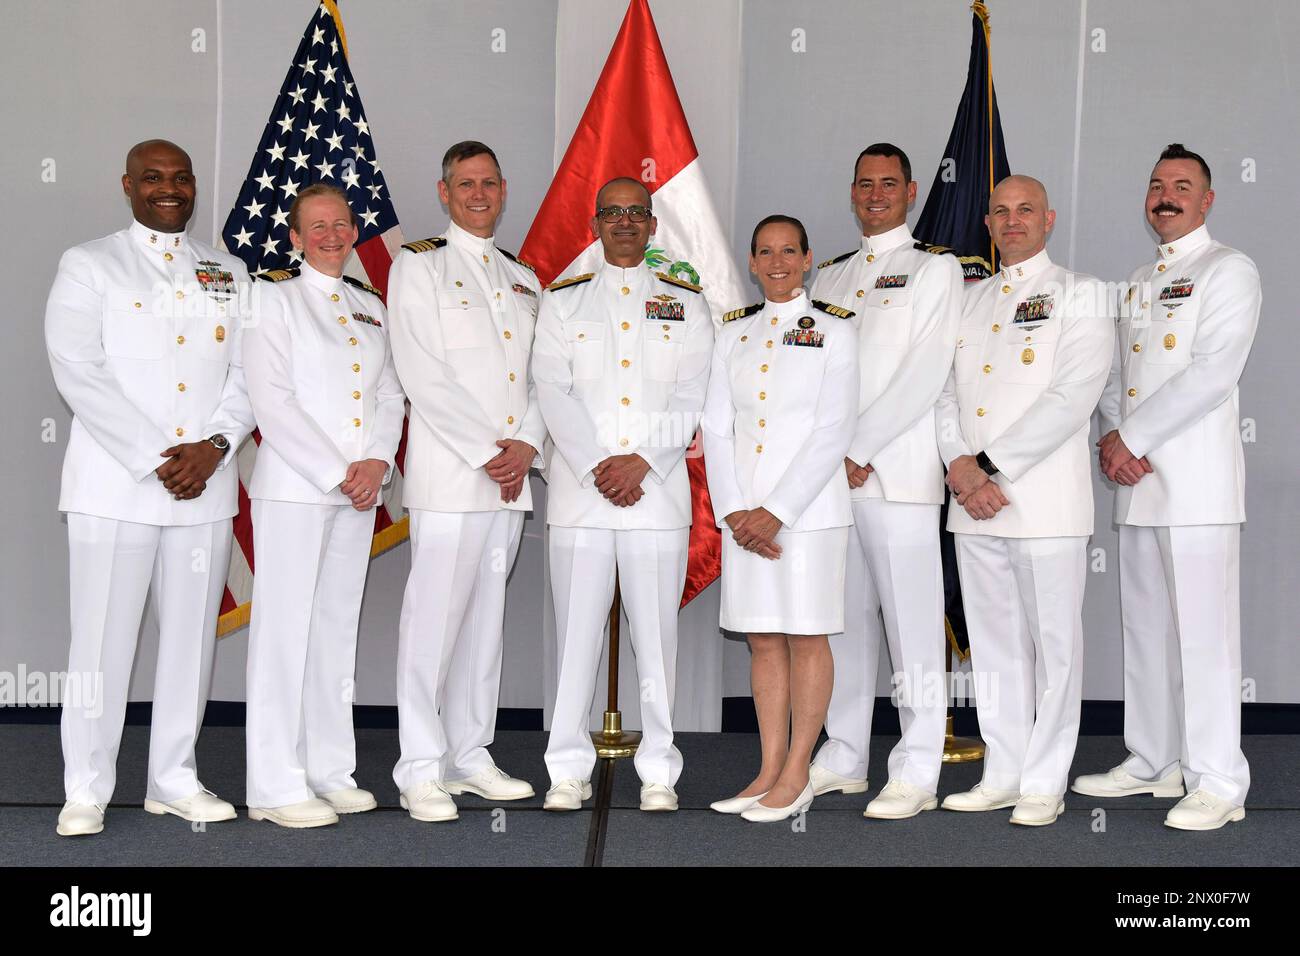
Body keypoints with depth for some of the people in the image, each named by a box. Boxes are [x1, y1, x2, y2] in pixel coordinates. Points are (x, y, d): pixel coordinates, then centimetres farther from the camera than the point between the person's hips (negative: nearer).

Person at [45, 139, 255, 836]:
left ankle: (174, 779, 17)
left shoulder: (229, 275, 16)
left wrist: (212, 447, -9)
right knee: (102, 637, -2)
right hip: (114, 484, -3)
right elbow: (79, 372, -6)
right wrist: (154, 459, -14)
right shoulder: (89, 266, 5)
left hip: (205, 485, 3)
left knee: (191, 635, 6)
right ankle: (86, 791, 8)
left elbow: (247, 374, 8)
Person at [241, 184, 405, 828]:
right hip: (294, 486, -6)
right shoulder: (274, 299, -1)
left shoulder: (370, 308, 17)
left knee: (338, 627, 9)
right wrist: (337, 473, -13)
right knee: (285, 628, -5)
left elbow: (391, 395, 13)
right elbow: (271, 400, -10)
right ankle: (276, 787, -1)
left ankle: (331, 772, 15)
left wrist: (377, 462, -5)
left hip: (359, 491, 6)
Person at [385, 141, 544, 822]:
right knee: (434, 617, -7)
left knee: (486, 617, 10)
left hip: (512, 478, 6)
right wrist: (487, 452, -13)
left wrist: (526, 446, -3)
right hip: (448, 473, -6)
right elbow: (423, 376, -9)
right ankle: (421, 772, -1)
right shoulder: (419, 266, 1)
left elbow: (541, 377, 15)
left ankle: (470, 755, 17)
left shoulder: (523, 279, 20)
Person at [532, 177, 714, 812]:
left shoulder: (686, 303, 12)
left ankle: (658, 773, 10)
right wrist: (597, 466, -11)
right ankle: (568, 772, 9)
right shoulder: (562, 301, 12)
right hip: (578, 491, 0)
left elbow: (693, 398, 2)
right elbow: (553, 391, 1)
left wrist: (642, 462, -11)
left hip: (658, 491, 0)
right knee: (577, 632, 1)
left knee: (657, 633, 2)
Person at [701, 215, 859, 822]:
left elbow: (834, 431, -7)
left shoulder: (834, 330, 1)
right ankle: (770, 770, 15)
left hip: (808, 508, -4)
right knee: (763, 640, 7)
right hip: (743, 511, 4)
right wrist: (734, 510, -7)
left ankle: (796, 777, 8)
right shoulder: (734, 334, 13)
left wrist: (777, 512, -14)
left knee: (806, 637, 0)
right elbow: (716, 428, 7)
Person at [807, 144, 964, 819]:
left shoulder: (935, 269, 3)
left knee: (911, 622, -4)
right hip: (829, 474, 6)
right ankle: (842, 759, 19)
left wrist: (858, 447, -12)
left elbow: (925, 375, -8)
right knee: (843, 617, 10)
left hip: (898, 471, -5)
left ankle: (916, 775, 1)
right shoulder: (829, 277, 20)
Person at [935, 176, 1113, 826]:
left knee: (1053, 643, 0)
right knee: (993, 642, 10)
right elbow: (946, 393, 14)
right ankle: (1002, 776, 19)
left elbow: (1073, 396, -11)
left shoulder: (1080, 294, 1)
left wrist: (990, 466, -15)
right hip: (973, 503, 5)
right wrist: (959, 466, -6)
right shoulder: (971, 300, 18)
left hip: (1045, 499, -5)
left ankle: (1044, 784, 8)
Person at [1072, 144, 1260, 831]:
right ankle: (1152, 762, 22)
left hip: (1196, 478, -7)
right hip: (1136, 478, 7)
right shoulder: (1138, 282, 22)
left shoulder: (1228, 272, -2)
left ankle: (1216, 783, -2)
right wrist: (1112, 437, -1)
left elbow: (1212, 372, -14)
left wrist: (1134, 437, -14)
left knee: (1202, 630, -7)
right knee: (1144, 626, 12)